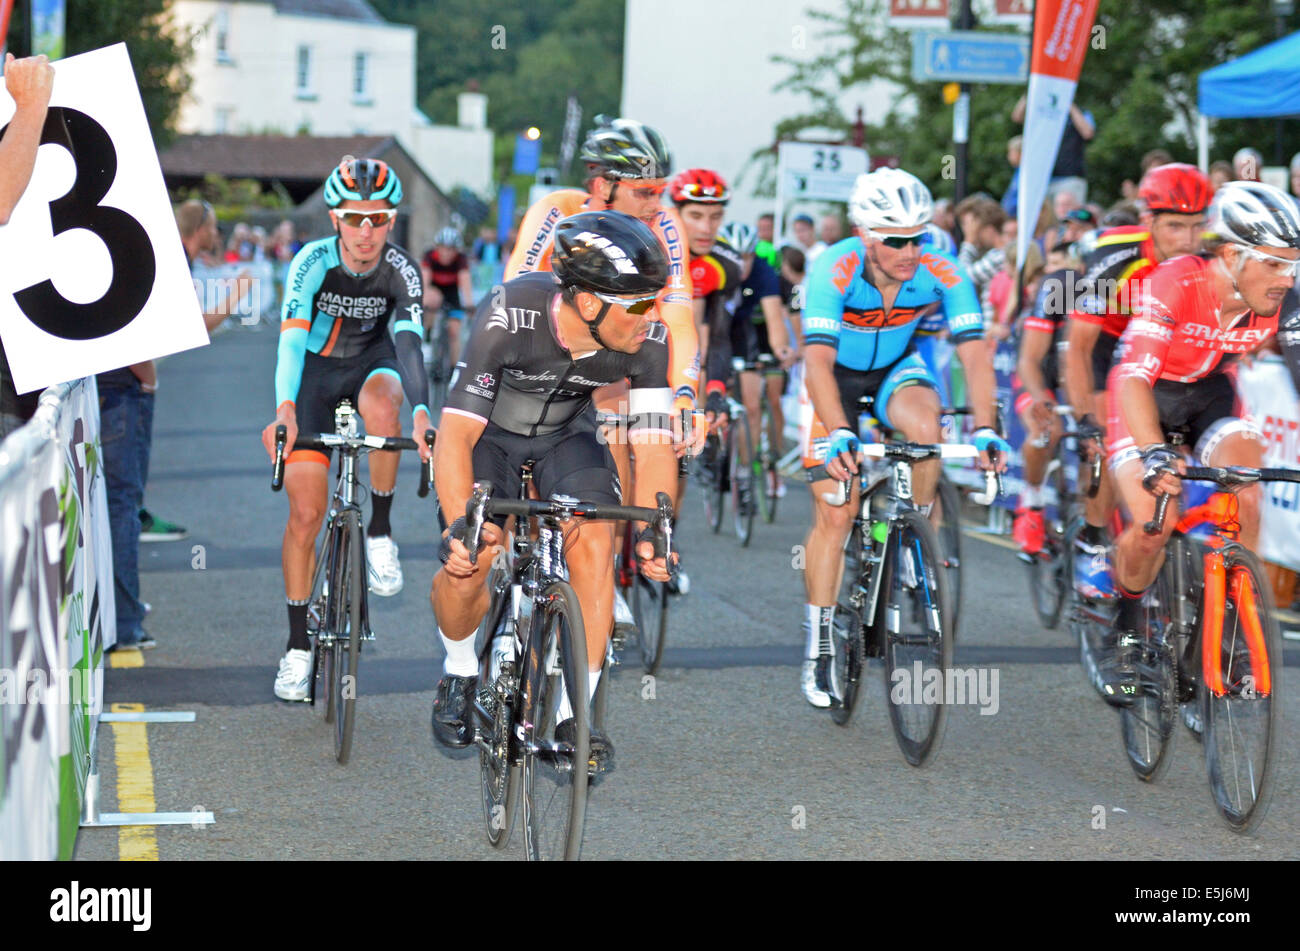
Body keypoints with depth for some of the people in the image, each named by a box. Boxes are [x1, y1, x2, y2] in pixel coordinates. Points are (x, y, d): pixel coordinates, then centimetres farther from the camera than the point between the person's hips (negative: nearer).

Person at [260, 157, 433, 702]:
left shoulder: (400, 270, -21)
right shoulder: (313, 263, -25)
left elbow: (409, 342, -33)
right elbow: (292, 338, -36)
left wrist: (421, 414, -49)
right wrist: (284, 411, -52)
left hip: (372, 361, 1)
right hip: (316, 371, 0)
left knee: (380, 404, -37)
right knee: (306, 512, -7)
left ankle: (380, 533, -16)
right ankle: (298, 646, 5)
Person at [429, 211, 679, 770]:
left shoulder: (648, 338, -26)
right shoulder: (509, 316, -36)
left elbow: (654, 445, -22)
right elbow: (456, 432, -37)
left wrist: (651, 534, -35)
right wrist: (461, 525, -49)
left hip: (566, 436, 2)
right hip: (488, 433, -2)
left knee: (594, 539, -23)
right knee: (468, 562, -21)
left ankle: (571, 715, -13)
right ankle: (459, 671, 12)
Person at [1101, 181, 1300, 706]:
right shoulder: (1174, 284, -33)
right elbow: (1134, 376, -40)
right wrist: (1154, 453, -56)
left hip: (1212, 395, 4)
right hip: (1148, 398, -3)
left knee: (1246, 498, -22)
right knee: (1152, 527, -20)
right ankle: (1125, 634, 7)